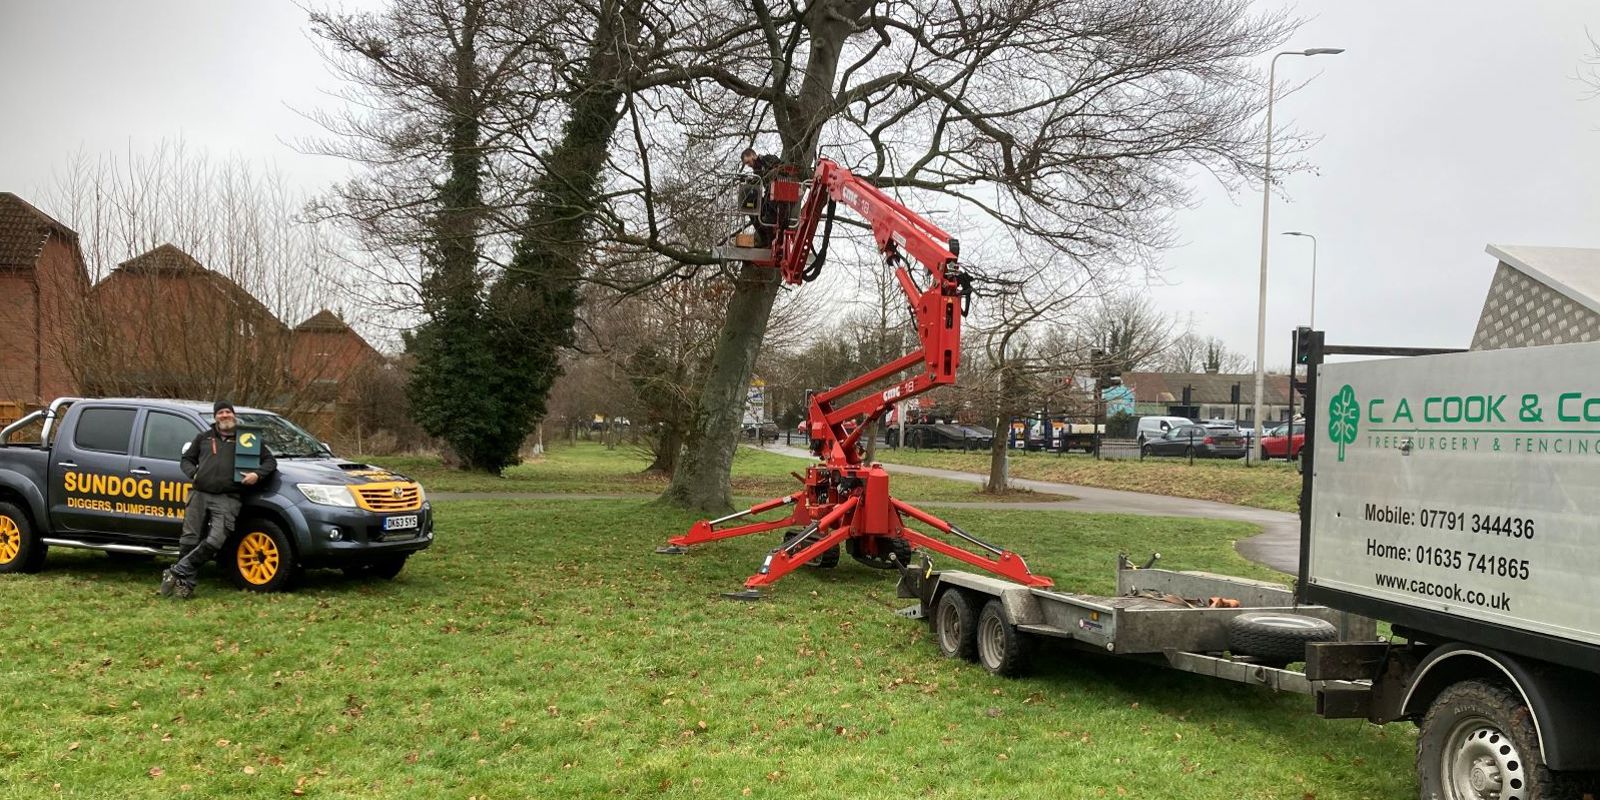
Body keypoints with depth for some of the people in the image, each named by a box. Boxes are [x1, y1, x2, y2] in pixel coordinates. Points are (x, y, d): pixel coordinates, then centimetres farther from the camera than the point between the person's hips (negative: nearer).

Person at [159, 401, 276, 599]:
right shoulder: (204, 437, 20)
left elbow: (270, 461, 12)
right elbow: (186, 460, 25)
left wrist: (258, 474, -8)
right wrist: (193, 473, 3)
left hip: (227, 499, -3)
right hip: (199, 494, 3)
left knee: (215, 541, -16)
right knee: (189, 540, -1)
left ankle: (176, 573, -7)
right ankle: (186, 583, 7)